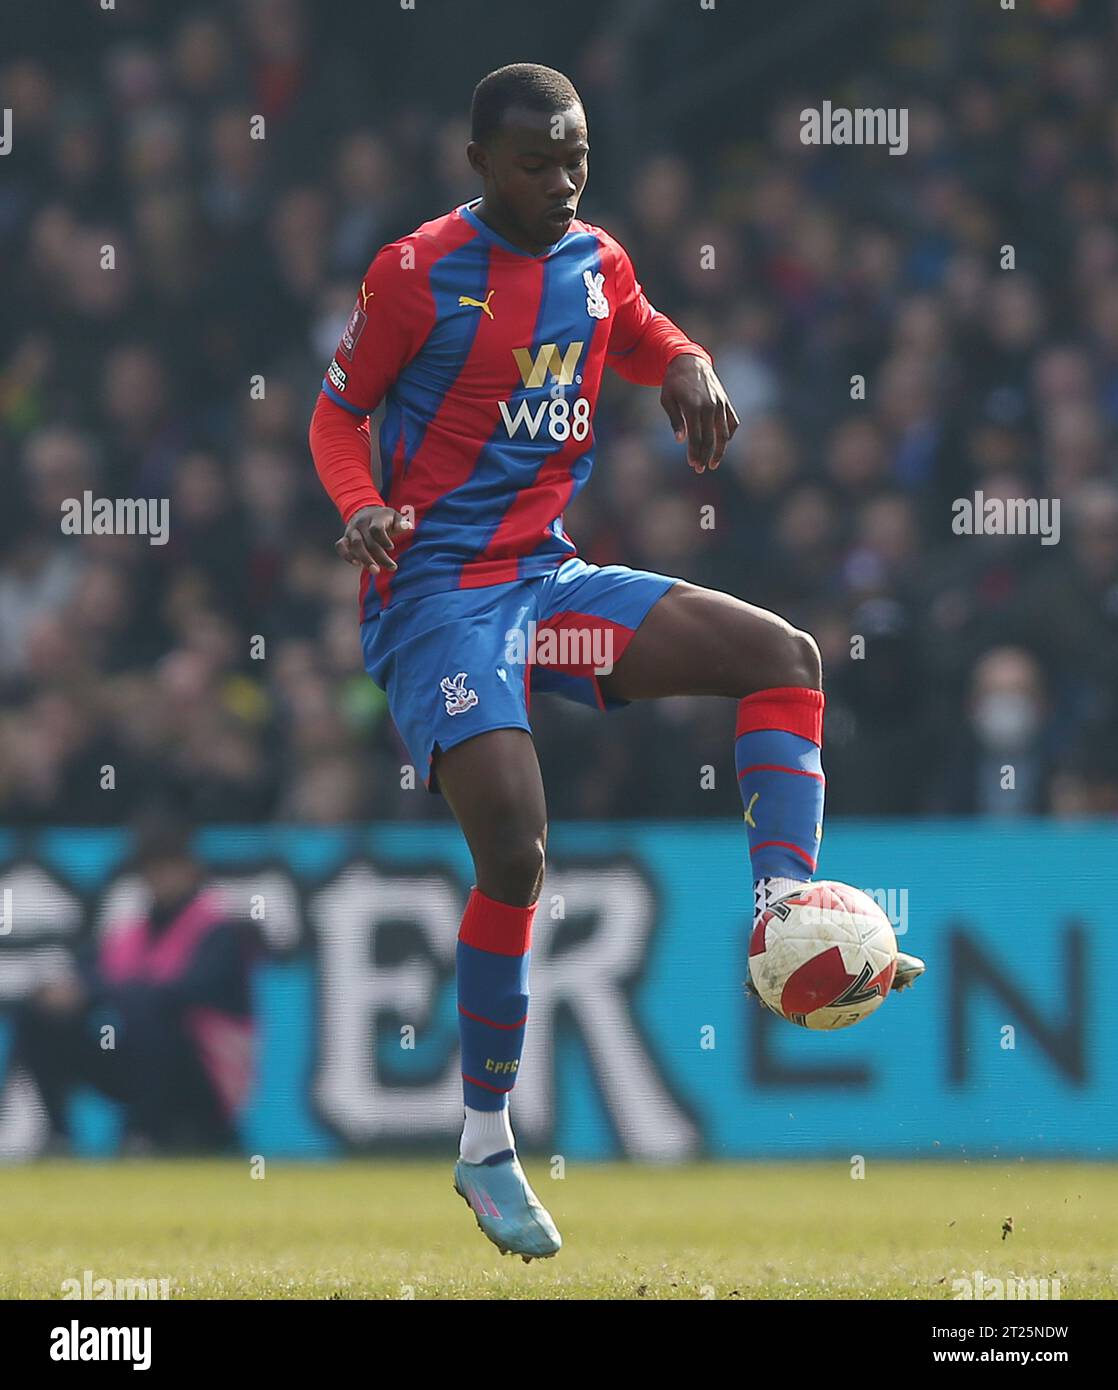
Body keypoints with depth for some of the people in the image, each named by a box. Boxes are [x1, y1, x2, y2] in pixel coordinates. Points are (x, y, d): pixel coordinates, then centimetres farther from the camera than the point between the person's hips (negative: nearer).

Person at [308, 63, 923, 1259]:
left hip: (547, 577, 7)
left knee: (784, 657, -7)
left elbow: (648, 340, 27)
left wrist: (688, 370, 2)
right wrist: (364, 508, -20)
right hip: (436, 590, -7)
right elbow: (338, 411, 0)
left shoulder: (596, 264, 8)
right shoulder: (418, 273, -8)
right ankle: (486, 1150, -8)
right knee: (514, 846, -21)